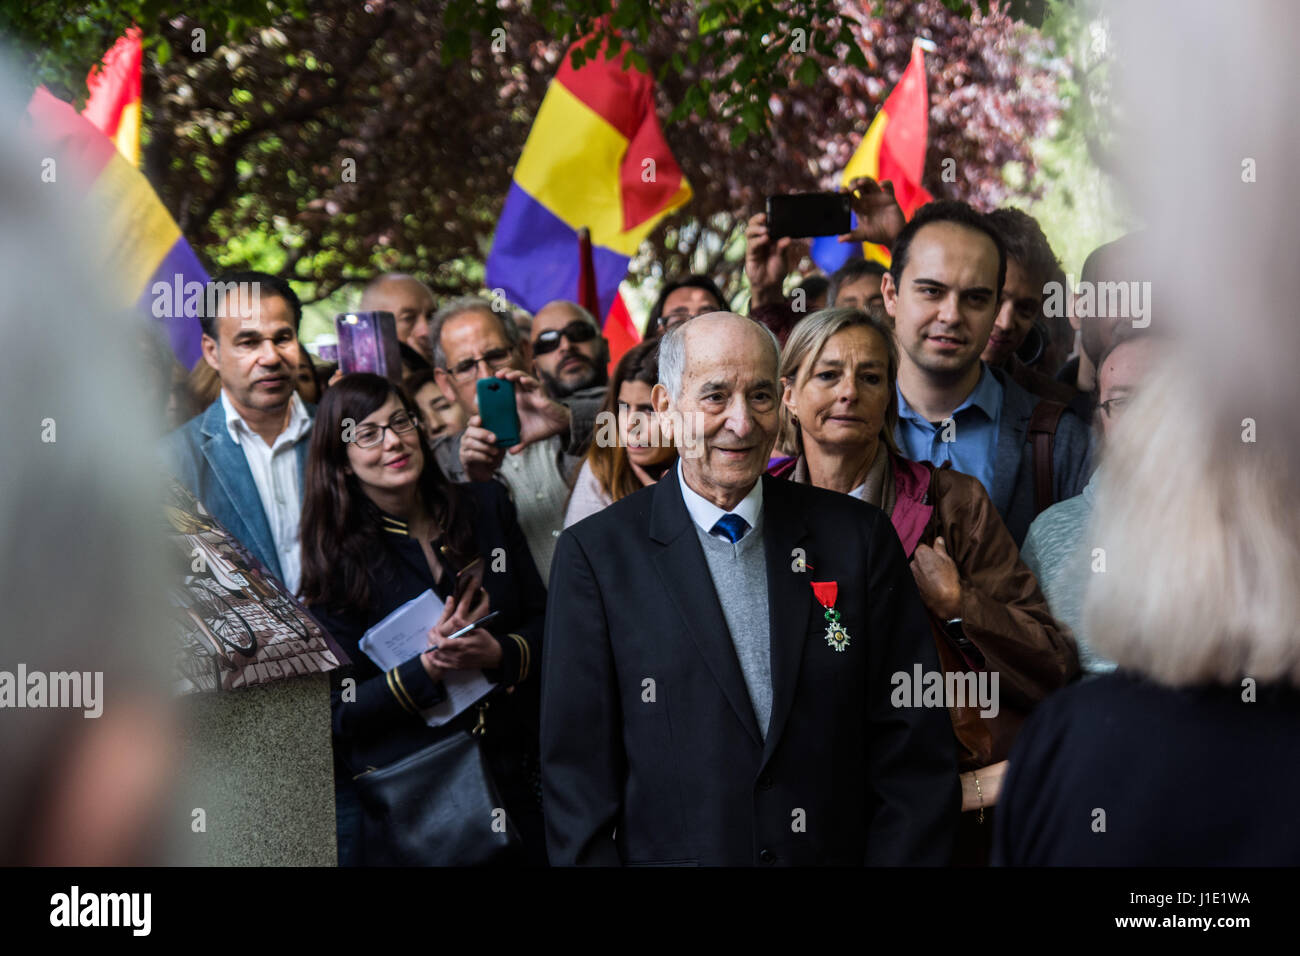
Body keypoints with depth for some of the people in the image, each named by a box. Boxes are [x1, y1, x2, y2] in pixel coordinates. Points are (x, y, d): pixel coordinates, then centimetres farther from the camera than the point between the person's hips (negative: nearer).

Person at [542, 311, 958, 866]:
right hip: (668, 854, -2)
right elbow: (576, 768, -8)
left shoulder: (859, 538, -2)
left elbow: (915, 750, -3)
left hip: (837, 852, 2)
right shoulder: (596, 554, -7)